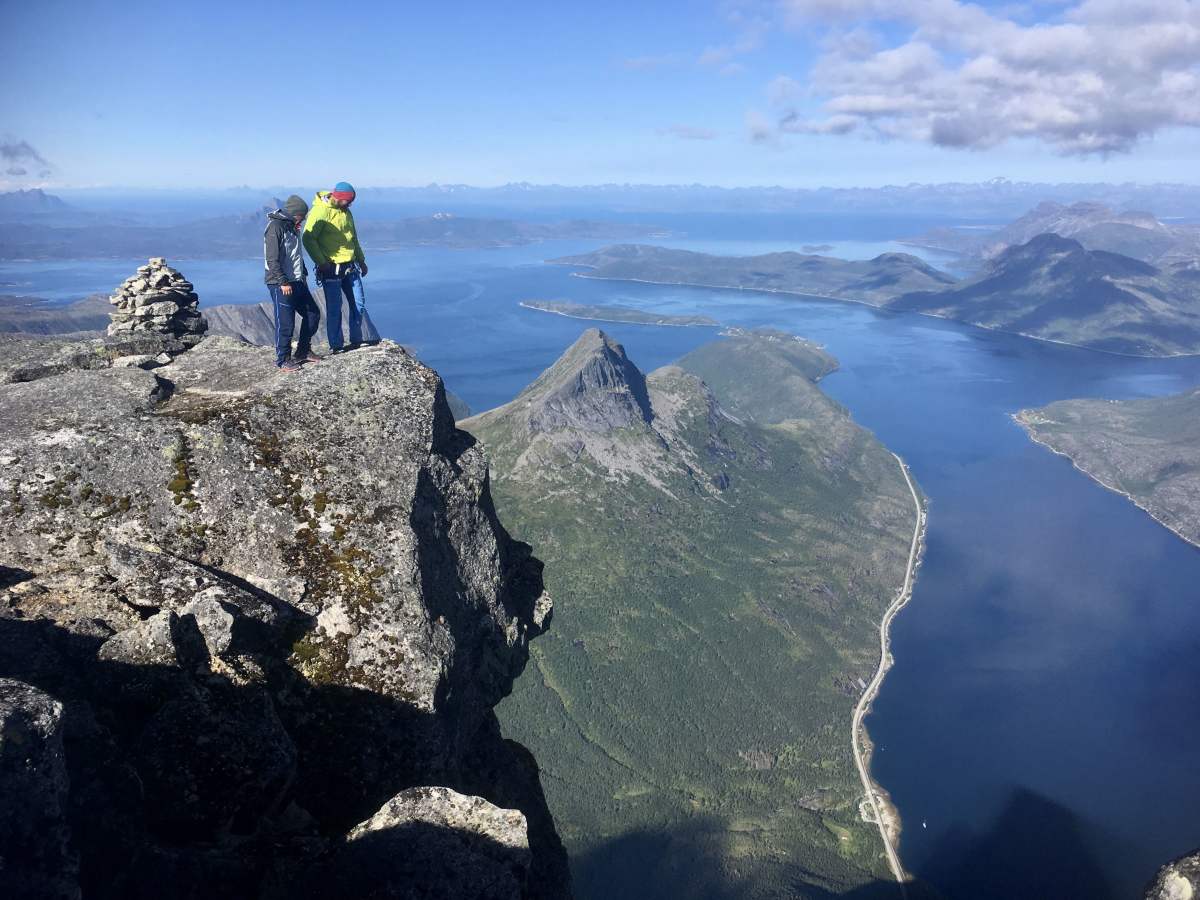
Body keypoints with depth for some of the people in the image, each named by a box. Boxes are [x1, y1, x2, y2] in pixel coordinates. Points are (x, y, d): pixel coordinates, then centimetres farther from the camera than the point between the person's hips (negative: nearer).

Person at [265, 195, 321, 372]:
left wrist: (304, 274, 19)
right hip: (281, 285, -9)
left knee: (312, 314, 13)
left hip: (297, 282, 9)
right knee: (285, 323, -4)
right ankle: (283, 360, 9)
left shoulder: (292, 226, 13)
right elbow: (272, 259, -19)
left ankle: (303, 352, 25)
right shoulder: (275, 227, -15)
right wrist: (283, 282, -21)